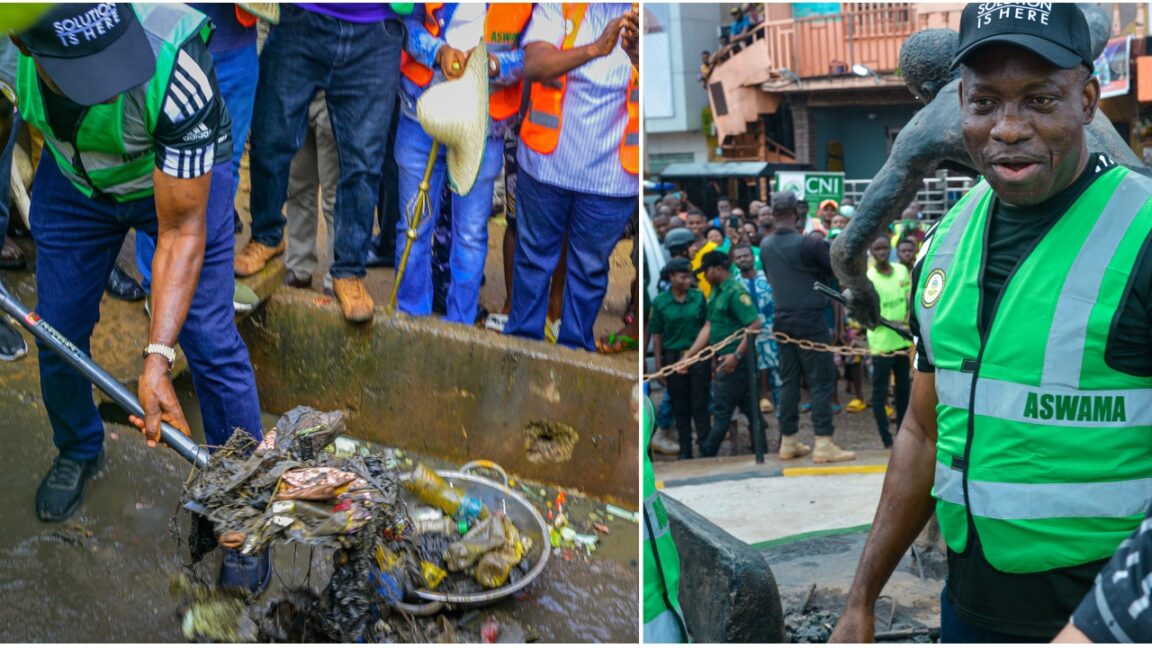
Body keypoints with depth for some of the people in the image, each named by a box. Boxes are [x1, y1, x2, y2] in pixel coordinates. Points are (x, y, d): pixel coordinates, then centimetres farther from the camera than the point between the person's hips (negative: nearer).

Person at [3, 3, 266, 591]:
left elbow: (181, 229, -33)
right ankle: (77, 453, 41)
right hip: (72, 178, 4)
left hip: (184, 175, -3)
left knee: (209, 342, -8)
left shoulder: (177, 69, -43)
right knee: (57, 332, 11)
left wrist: (157, 358, -37)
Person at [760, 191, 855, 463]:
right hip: (809, 318, -6)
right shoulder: (809, 243, -15)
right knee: (822, 380, -2)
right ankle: (823, 443, -6)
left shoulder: (765, 245, 3)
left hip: (783, 318, 6)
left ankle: (788, 442, 14)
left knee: (788, 380, 11)